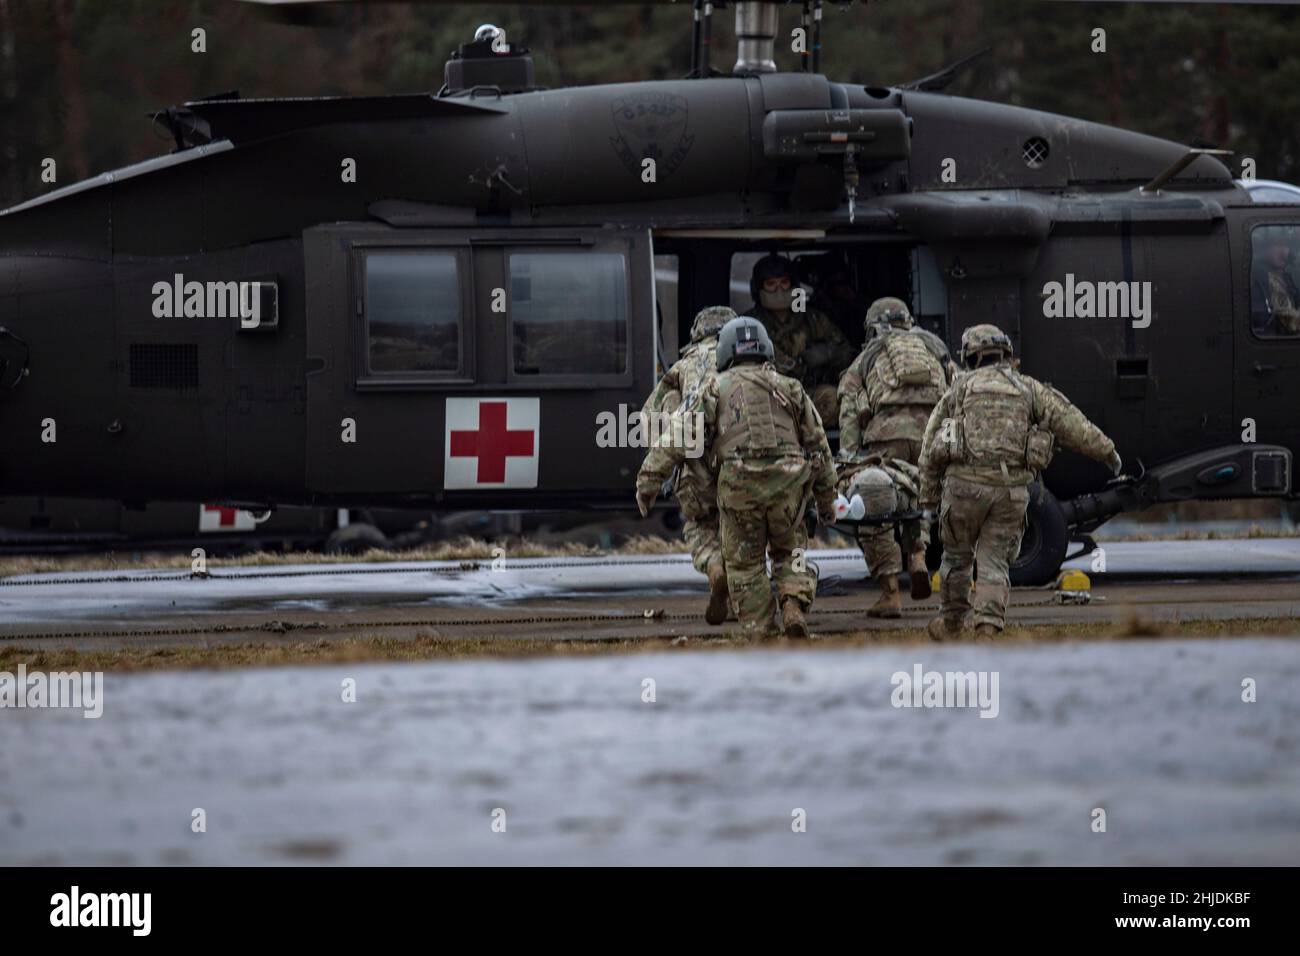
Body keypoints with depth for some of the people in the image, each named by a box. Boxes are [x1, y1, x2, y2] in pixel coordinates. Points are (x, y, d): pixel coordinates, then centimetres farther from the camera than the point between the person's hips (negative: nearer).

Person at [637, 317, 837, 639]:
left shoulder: (716, 389, 12)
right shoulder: (790, 388, 17)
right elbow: (818, 444, 16)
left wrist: (649, 479, 2)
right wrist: (826, 497, 21)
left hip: (739, 487, -2)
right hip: (788, 485, 2)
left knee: (746, 564, 11)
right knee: (790, 552, 20)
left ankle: (761, 634, 5)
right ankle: (793, 607, -4)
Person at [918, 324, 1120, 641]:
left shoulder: (959, 389, 11)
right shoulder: (1029, 390, 12)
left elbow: (931, 447, 10)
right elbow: (1071, 424, 6)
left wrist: (928, 493, 15)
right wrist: (1107, 451, 13)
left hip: (966, 483, -1)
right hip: (1011, 490, 1)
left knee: (957, 554, 18)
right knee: (994, 562, 5)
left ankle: (952, 621, 30)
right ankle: (987, 630, -10)